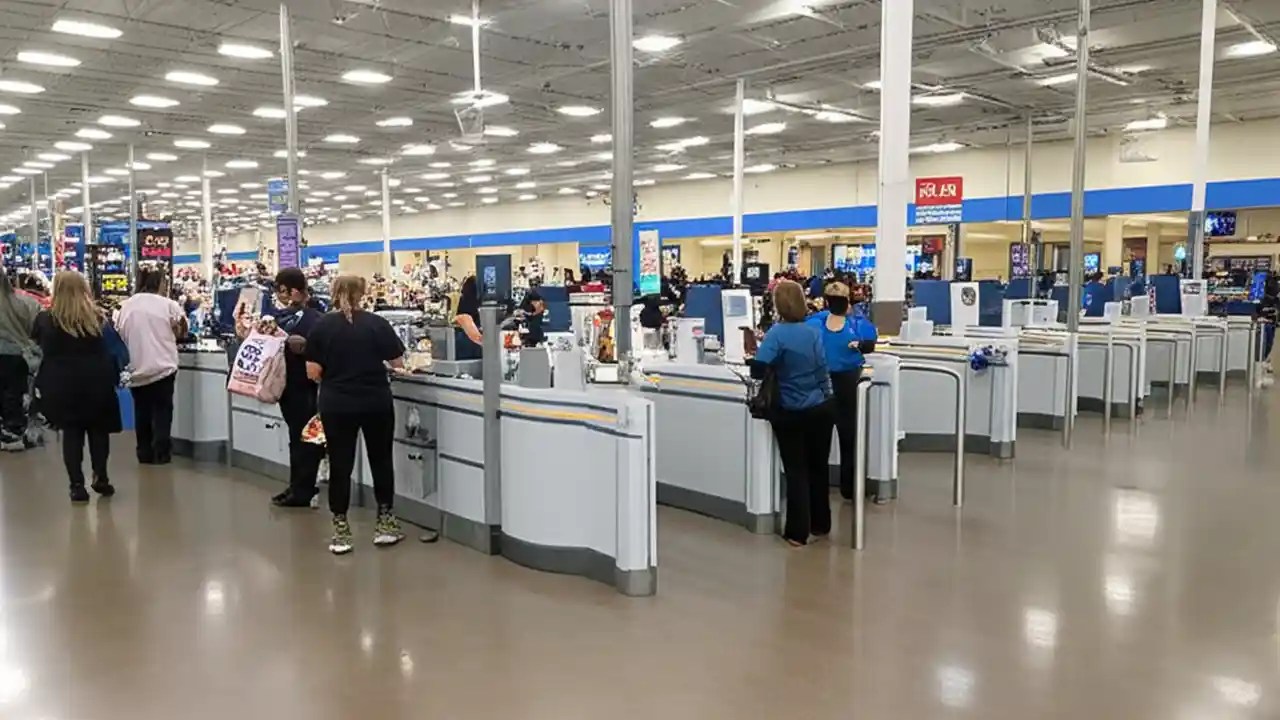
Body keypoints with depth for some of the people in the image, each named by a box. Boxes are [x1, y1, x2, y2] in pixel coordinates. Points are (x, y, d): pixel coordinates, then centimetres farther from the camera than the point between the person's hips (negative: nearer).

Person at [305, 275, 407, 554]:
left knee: (340, 464, 7)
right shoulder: (377, 324, -6)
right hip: (376, 403, 0)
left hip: (336, 405, 1)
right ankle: (385, 524, 20)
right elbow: (398, 363, -1)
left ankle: (341, 531, 12)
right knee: (381, 460, 13)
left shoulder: (321, 326, -4)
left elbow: (313, 372, -5)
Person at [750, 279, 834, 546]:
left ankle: (798, 532, 8)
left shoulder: (777, 334, -15)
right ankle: (821, 524, 29)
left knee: (796, 471, 6)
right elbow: (821, 369, 5)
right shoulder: (814, 332, -1)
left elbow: (758, 369, -25)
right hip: (821, 409, 4)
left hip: (792, 414, -4)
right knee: (818, 467, 16)